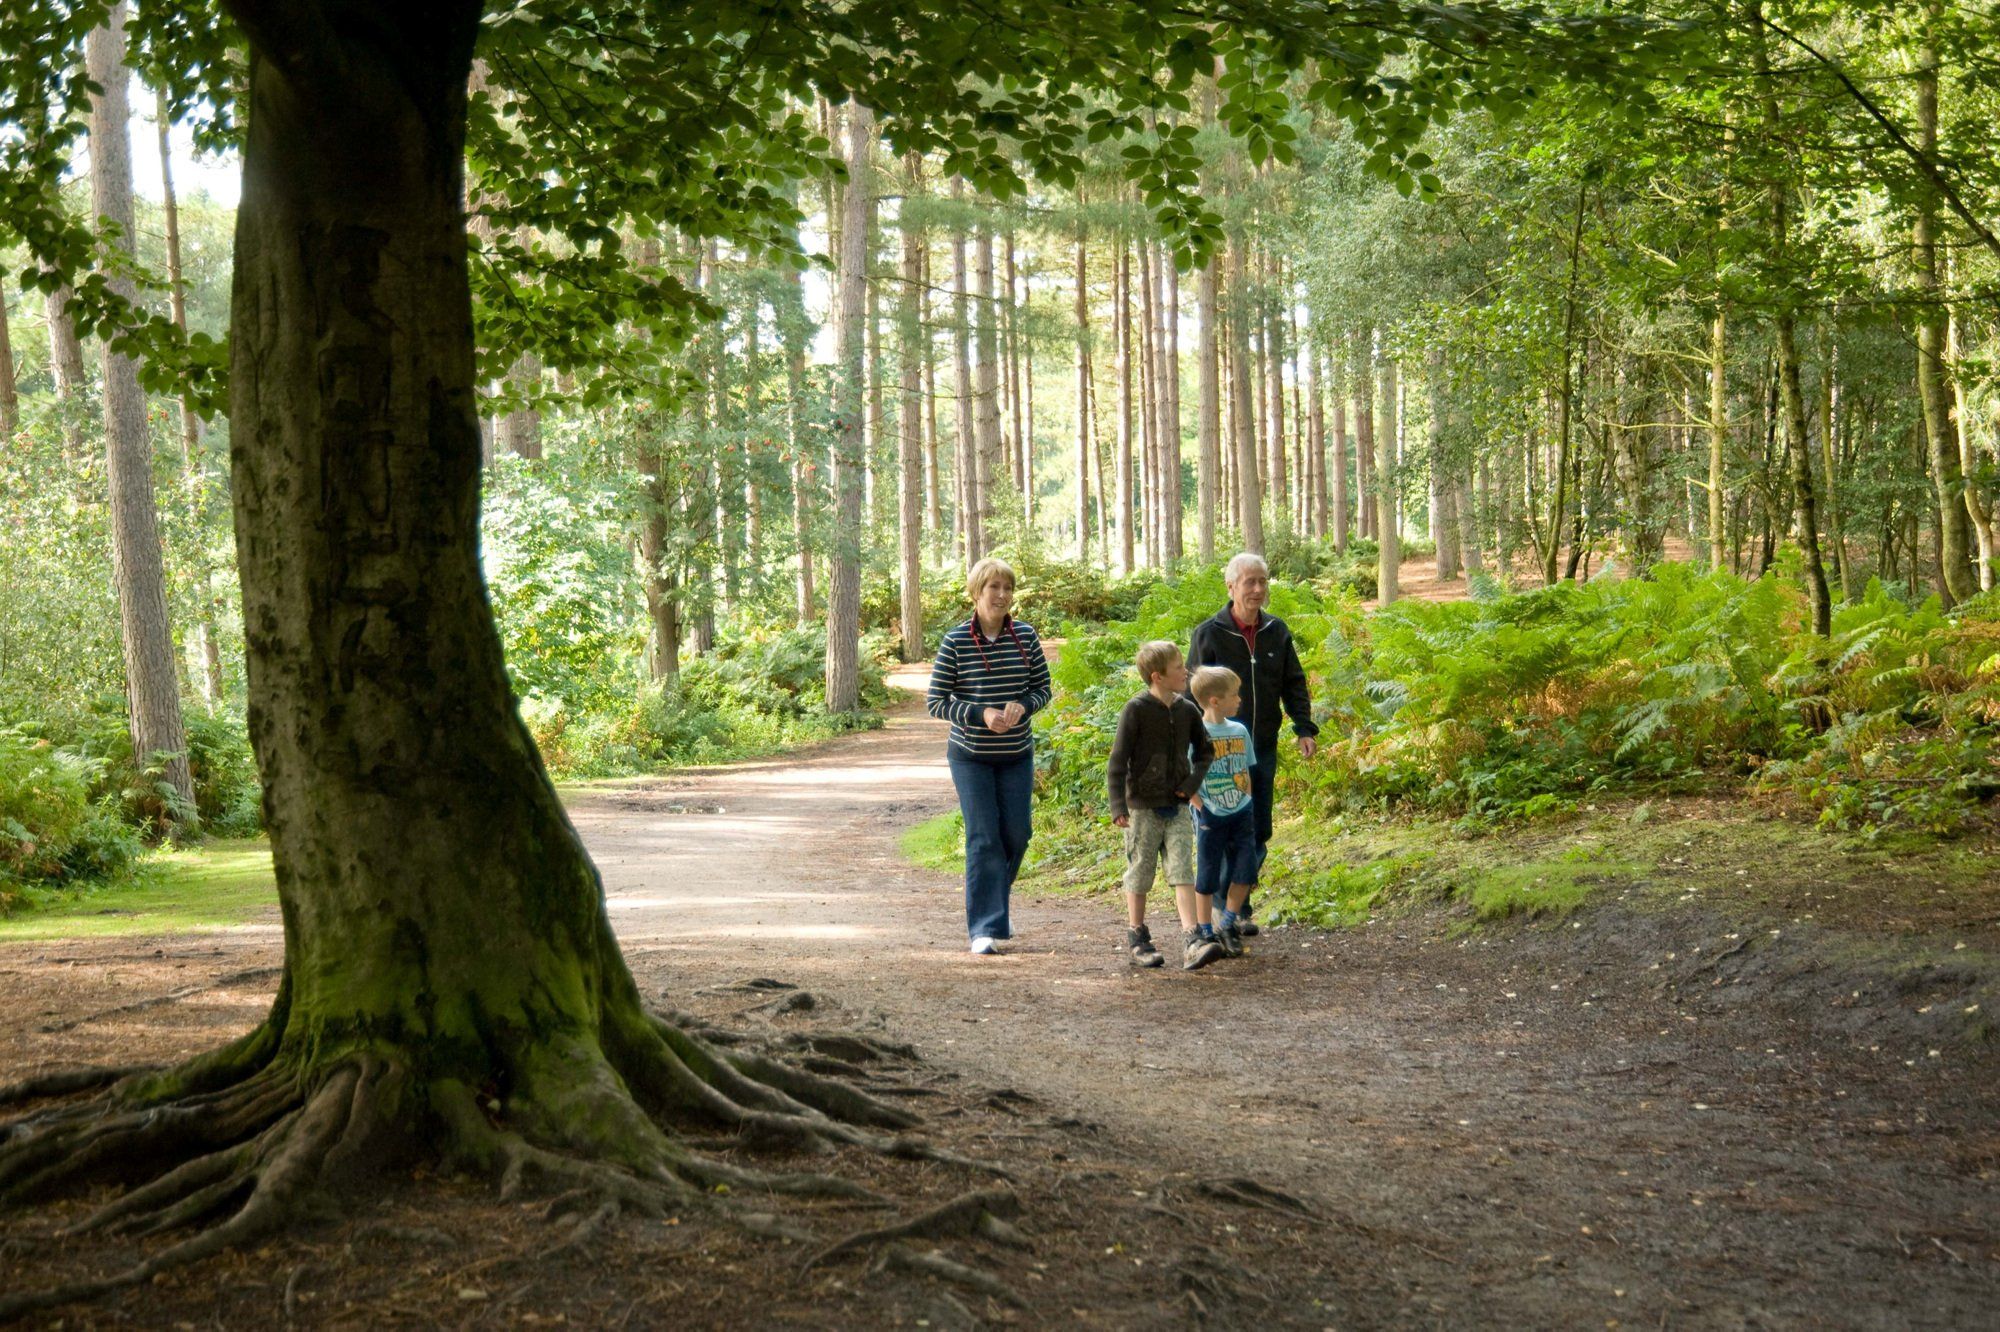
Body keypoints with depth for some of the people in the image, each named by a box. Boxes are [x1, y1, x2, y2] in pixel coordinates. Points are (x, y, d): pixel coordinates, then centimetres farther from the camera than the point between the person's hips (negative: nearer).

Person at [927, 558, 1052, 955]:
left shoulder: (1025, 636, -1)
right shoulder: (955, 642, -11)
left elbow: (1043, 689, 7)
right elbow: (935, 702, -8)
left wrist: (1022, 705, -16)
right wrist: (981, 715, -22)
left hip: (1017, 756, 3)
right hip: (970, 755, -3)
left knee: (1016, 833, 6)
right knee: (983, 837, -7)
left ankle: (996, 899, 34)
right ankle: (985, 928, -3)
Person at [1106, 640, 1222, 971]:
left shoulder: (1187, 710, 4)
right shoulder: (1137, 709, -12)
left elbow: (1204, 751, 19)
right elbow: (1118, 760, -13)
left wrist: (1192, 783, 2)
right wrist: (1118, 806, -20)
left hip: (1177, 807, 4)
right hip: (1143, 807, -4)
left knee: (1183, 872, -4)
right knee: (1140, 873, 7)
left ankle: (1192, 942, -10)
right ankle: (1137, 938, 22)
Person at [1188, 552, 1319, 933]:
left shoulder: (1276, 632, 8)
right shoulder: (1209, 634, -5)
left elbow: (1294, 684, 13)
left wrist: (1305, 729, 1)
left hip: (1264, 747, 5)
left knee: (1258, 834, 6)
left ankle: (1238, 904, 18)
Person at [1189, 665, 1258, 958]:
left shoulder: (1239, 731, 6)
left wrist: (1247, 803, 8)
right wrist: (1199, 807, -16)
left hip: (1241, 814, 5)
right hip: (1210, 816, -5)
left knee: (1245, 873, 1)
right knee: (1207, 878, 4)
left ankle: (1227, 926, 17)